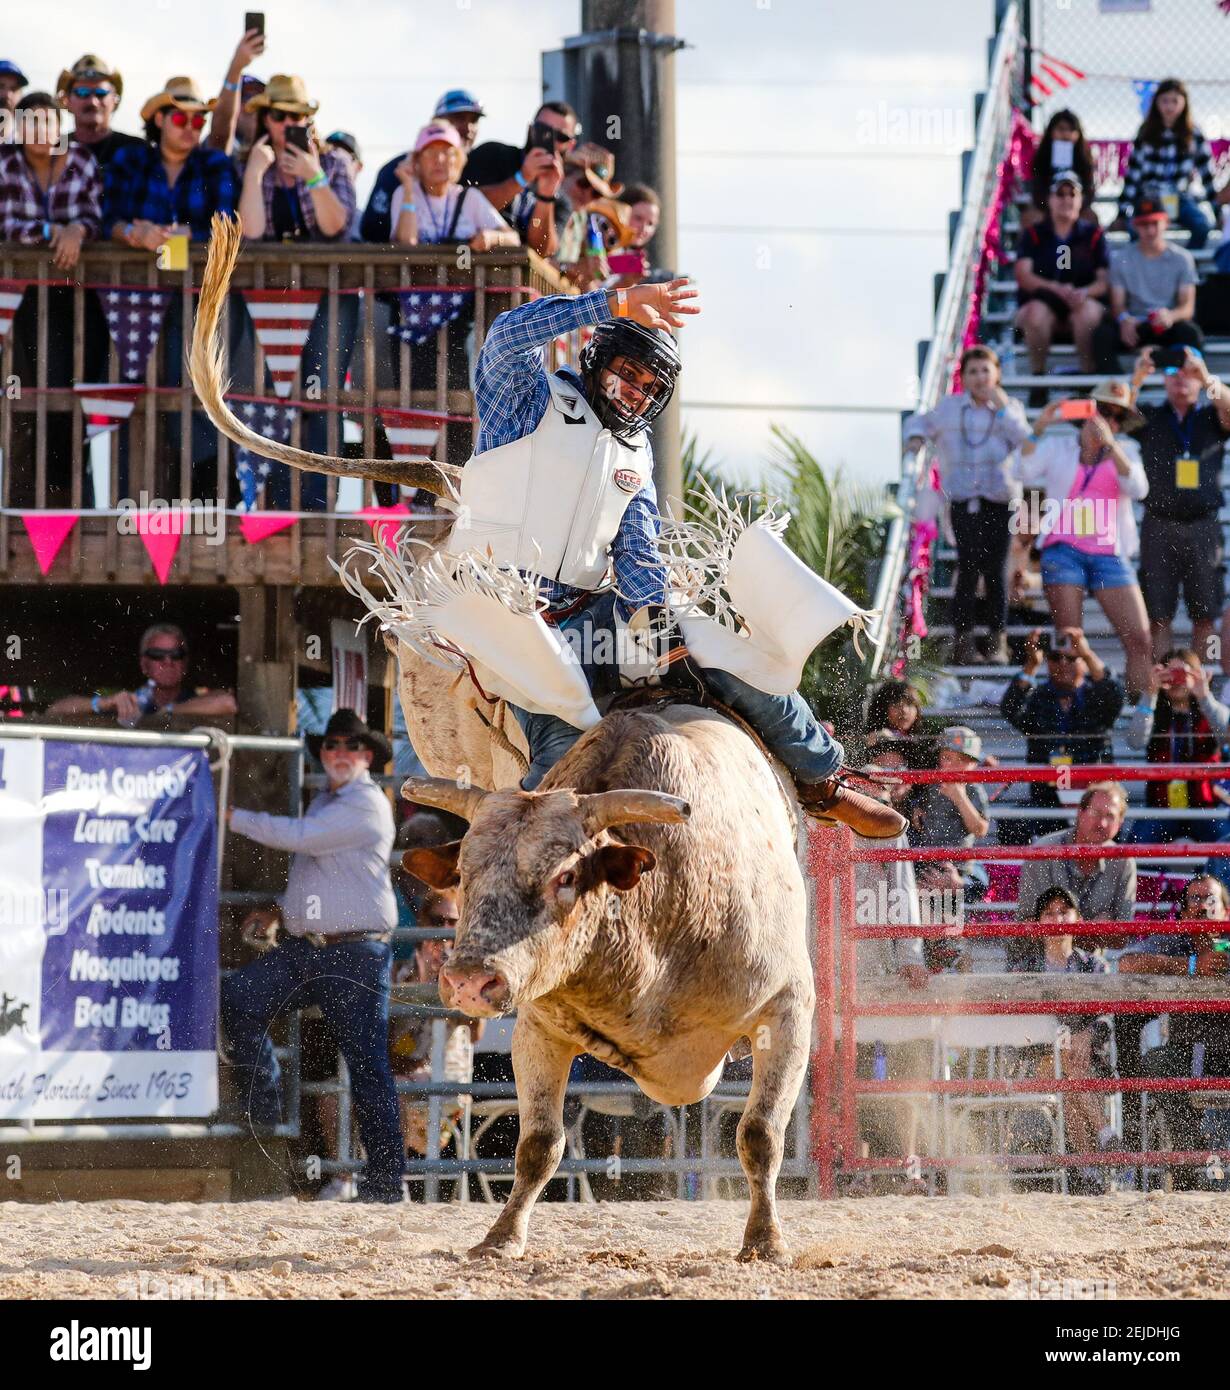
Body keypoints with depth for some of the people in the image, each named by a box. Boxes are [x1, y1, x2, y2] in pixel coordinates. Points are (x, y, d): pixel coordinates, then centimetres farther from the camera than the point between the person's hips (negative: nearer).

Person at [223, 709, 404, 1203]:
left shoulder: (367, 805, -8)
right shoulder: (324, 802, 20)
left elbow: (299, 837, -16)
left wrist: (234, 816, -9)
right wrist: (279, 912, 18)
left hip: (356, 954, -8)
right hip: (302, 949, 8)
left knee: (367, 1064, -5)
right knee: (236, 997, -11)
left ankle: (386, 1177, 0)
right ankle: (264, 1112, -1)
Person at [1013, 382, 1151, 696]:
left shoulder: (1125, 450, 14)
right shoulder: (1058, 446, 12)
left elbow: (1137, 488, -6)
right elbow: (1022, 472, -3)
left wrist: (1110, 444, -15)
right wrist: (1038, 429, -12)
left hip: (1110, 554, 1)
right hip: (1064, 550, -1)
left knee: (1140, 640, -10)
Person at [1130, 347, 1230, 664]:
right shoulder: (1149, 418, 9)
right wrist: (1137, 379, -29)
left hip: (1203, 527, 1)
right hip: (1159, 527, -1)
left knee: (1204, 614, 2)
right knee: (1158, 614, -2)